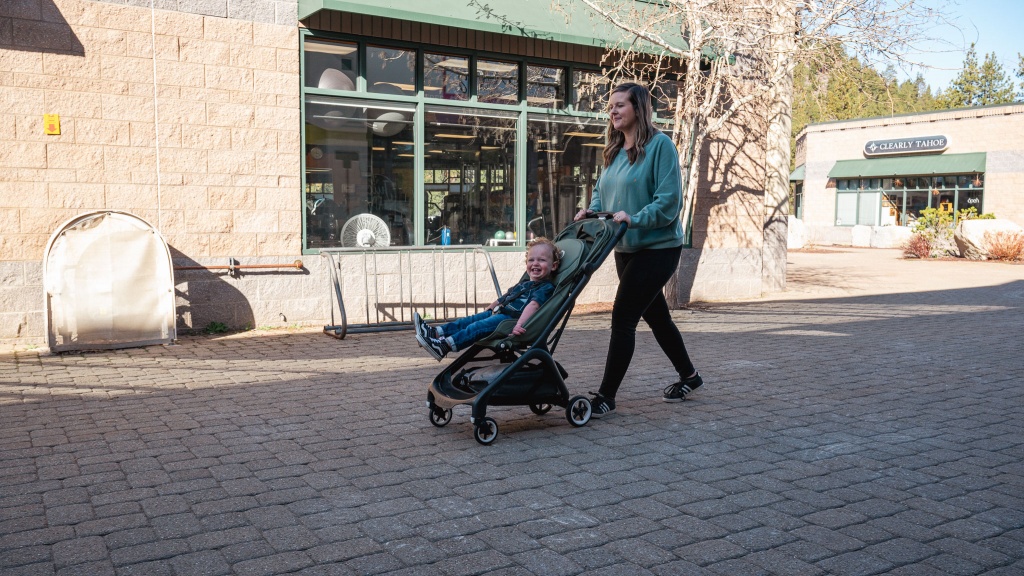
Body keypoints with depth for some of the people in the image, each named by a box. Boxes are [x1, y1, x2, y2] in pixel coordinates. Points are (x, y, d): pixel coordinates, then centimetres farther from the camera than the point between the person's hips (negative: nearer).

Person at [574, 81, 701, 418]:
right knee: (655, 315, 18)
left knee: (623, 317, -11)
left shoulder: (660, 145, -13)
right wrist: (591, 211, -1)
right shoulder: (614, 150, 10)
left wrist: (635, 219, -28)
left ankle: (606, 396, -3)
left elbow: (669, 200, -19)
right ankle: (689, 376, 37)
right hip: (626, 249, 8)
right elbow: (602, 192, 18)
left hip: (658, 248, -8)